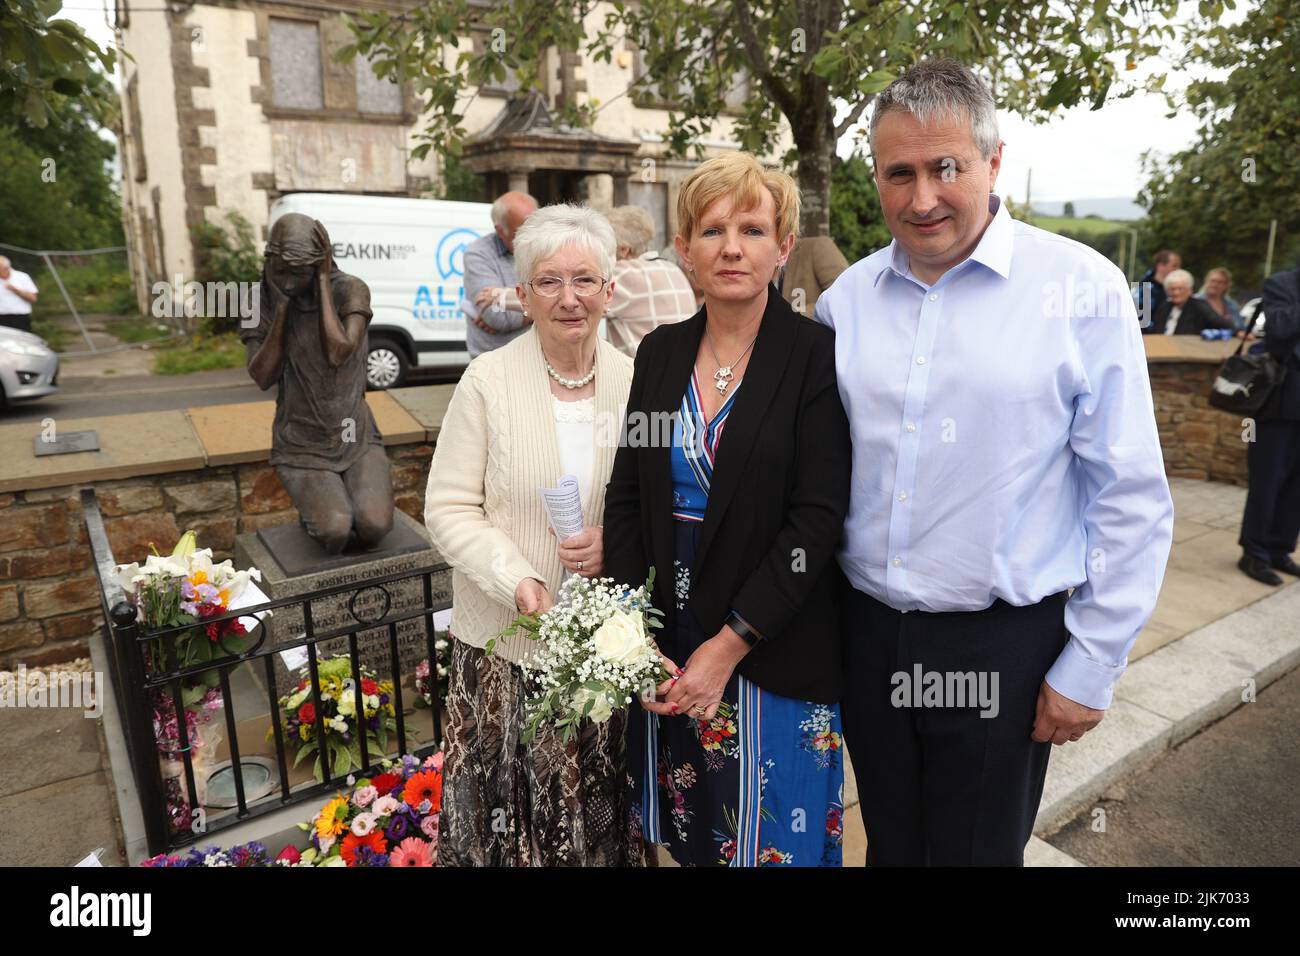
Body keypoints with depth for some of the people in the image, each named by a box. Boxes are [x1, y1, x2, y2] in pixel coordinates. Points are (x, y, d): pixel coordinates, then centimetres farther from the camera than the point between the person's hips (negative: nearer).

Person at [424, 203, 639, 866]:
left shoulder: (633, 382, 0)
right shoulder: (487, 381, -7)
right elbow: (449, 508, -7)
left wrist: (617, 541, -13)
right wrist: (518, 580, -19)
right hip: (506, 642, -1)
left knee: (599, 811, 16)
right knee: (511, 807, 13)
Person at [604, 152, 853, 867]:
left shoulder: (817, 357, -10)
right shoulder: (660, 352, 3)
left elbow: (817, 518, -15)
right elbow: (626, 497, 2)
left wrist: (729, 645, -16)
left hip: (772, 656, -4)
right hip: (665, 652, 4)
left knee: (769, 839, 14)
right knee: (688, 836, 20)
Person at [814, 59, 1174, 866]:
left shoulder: (1082, 289, -10)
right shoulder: (846, 297, 1)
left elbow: (1132, 502, -7)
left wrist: (1091, 667, -6)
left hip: (1002, 647, -3)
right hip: (868, 632, 3)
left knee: (978, 850, 18)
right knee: (890, 846, 22)